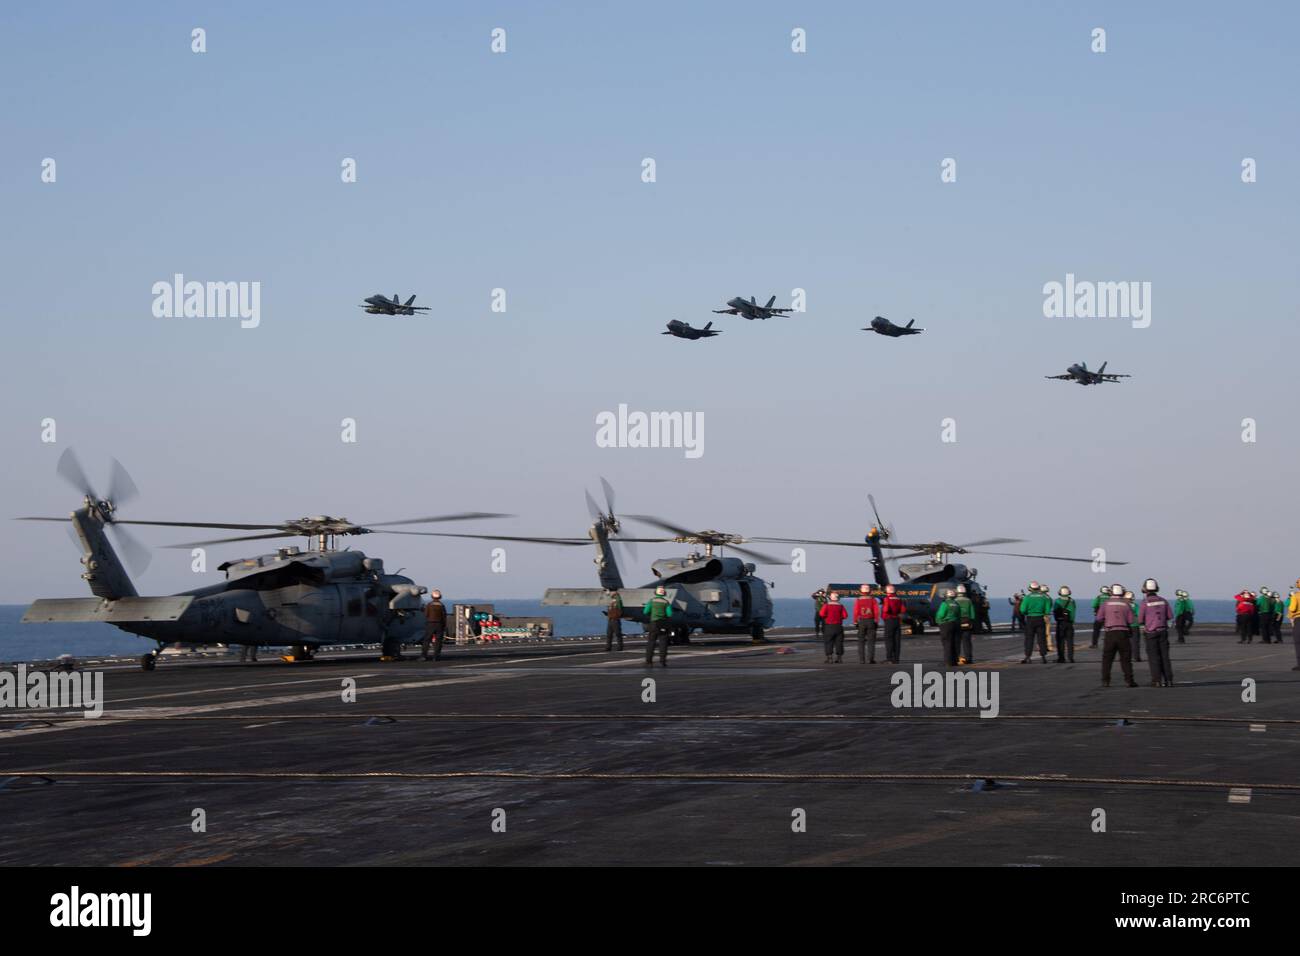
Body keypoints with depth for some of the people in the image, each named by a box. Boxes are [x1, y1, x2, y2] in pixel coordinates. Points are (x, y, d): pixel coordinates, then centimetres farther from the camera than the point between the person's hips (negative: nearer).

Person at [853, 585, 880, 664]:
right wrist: (877, 622, -2)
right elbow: (877, 611, -7)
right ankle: (871, 659, -4)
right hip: (871, 621, 0)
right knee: (871, 641, 5)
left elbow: (856, 612, -7)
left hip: (861, 622, 0)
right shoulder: (873, 600, 0)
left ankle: (862, 660, -1)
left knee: (861, 641, 5)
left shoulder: (858, 600, -2)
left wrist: (855, 622, -1)